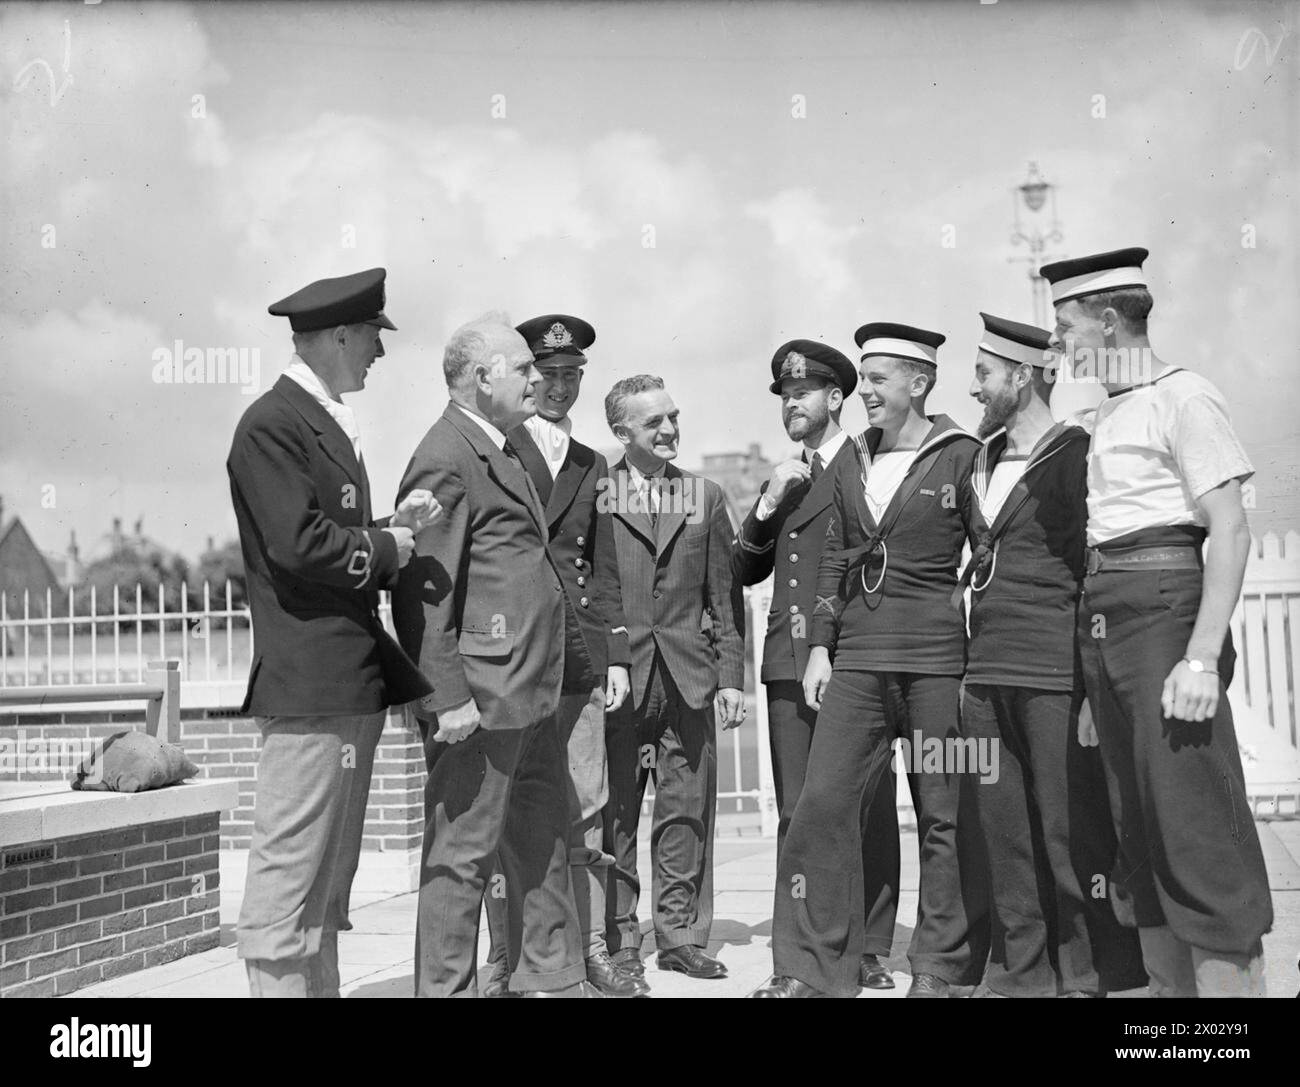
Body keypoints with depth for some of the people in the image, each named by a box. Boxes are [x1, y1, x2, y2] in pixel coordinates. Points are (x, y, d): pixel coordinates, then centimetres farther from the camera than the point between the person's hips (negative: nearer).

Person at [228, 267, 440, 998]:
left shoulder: (330, 422, 19)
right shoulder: (272, 424, -11)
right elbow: (299, 546, -20)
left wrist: (393, 529, 3)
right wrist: (389, 546, -7)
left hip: (354, 677, 10)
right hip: (310, 682, -10)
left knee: (331, 874, 15)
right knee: (290, 870, -5)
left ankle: (323, 987, 24)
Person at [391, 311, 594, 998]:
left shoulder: (498, 452, 18)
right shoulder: (446, 459, -14)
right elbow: (422, 590, -19)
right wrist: (448, 697, -22)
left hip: (530, 695, 10)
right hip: (478, 699, -10)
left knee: (544, 841, 17)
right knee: (462, 853, 0)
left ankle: (551, 978, 29)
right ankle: (446, 988, 11)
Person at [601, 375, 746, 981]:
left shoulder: (705, 497, 12)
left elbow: (725, 595, 11)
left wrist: (730, 676, 4)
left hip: (688, 679, 3)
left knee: (686, 816, 5)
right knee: (613, 816, 2)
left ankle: (681, 936, 15)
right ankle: (618, 941, 12)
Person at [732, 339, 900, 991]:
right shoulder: (786, 479, 21)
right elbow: (744, 571, 16)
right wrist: (768, 505, 2)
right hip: (789, 665, 6)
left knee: (864, 813, -2)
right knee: (796, 814, 5)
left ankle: (868, 951, 4)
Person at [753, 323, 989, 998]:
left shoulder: (962, 458, -1)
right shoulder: (852, 465, 14)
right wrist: (820, 646, 11)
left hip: (938, 662, -5)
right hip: (857, 662, 5)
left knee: (946, 817, 2)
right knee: (823, 805, -2)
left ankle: (941, 969, 14)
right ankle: (811, 969, 5)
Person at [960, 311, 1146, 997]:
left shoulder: (1074, 454, -3)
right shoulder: (984, 462, 18)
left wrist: (1099, 685, -13)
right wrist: (972, 669, 16)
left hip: (1053, 677, -7)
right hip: (987, 680, 7)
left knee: (1073, 838, -3)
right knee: (1006, 840, 8)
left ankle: (1090, 979, 6)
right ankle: (1020, 975, 15)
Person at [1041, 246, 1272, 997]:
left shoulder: (1182, 396, -7)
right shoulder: (1110, 412, 17)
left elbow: (1230, 531, -13)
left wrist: (1202, 656, -21)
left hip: (1164, 606, -9)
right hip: (1102, 617, 9)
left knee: (1195, 821, -10)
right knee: (1138, 822, 10)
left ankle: (1232, 977, -6)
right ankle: (1170, 983, 17)